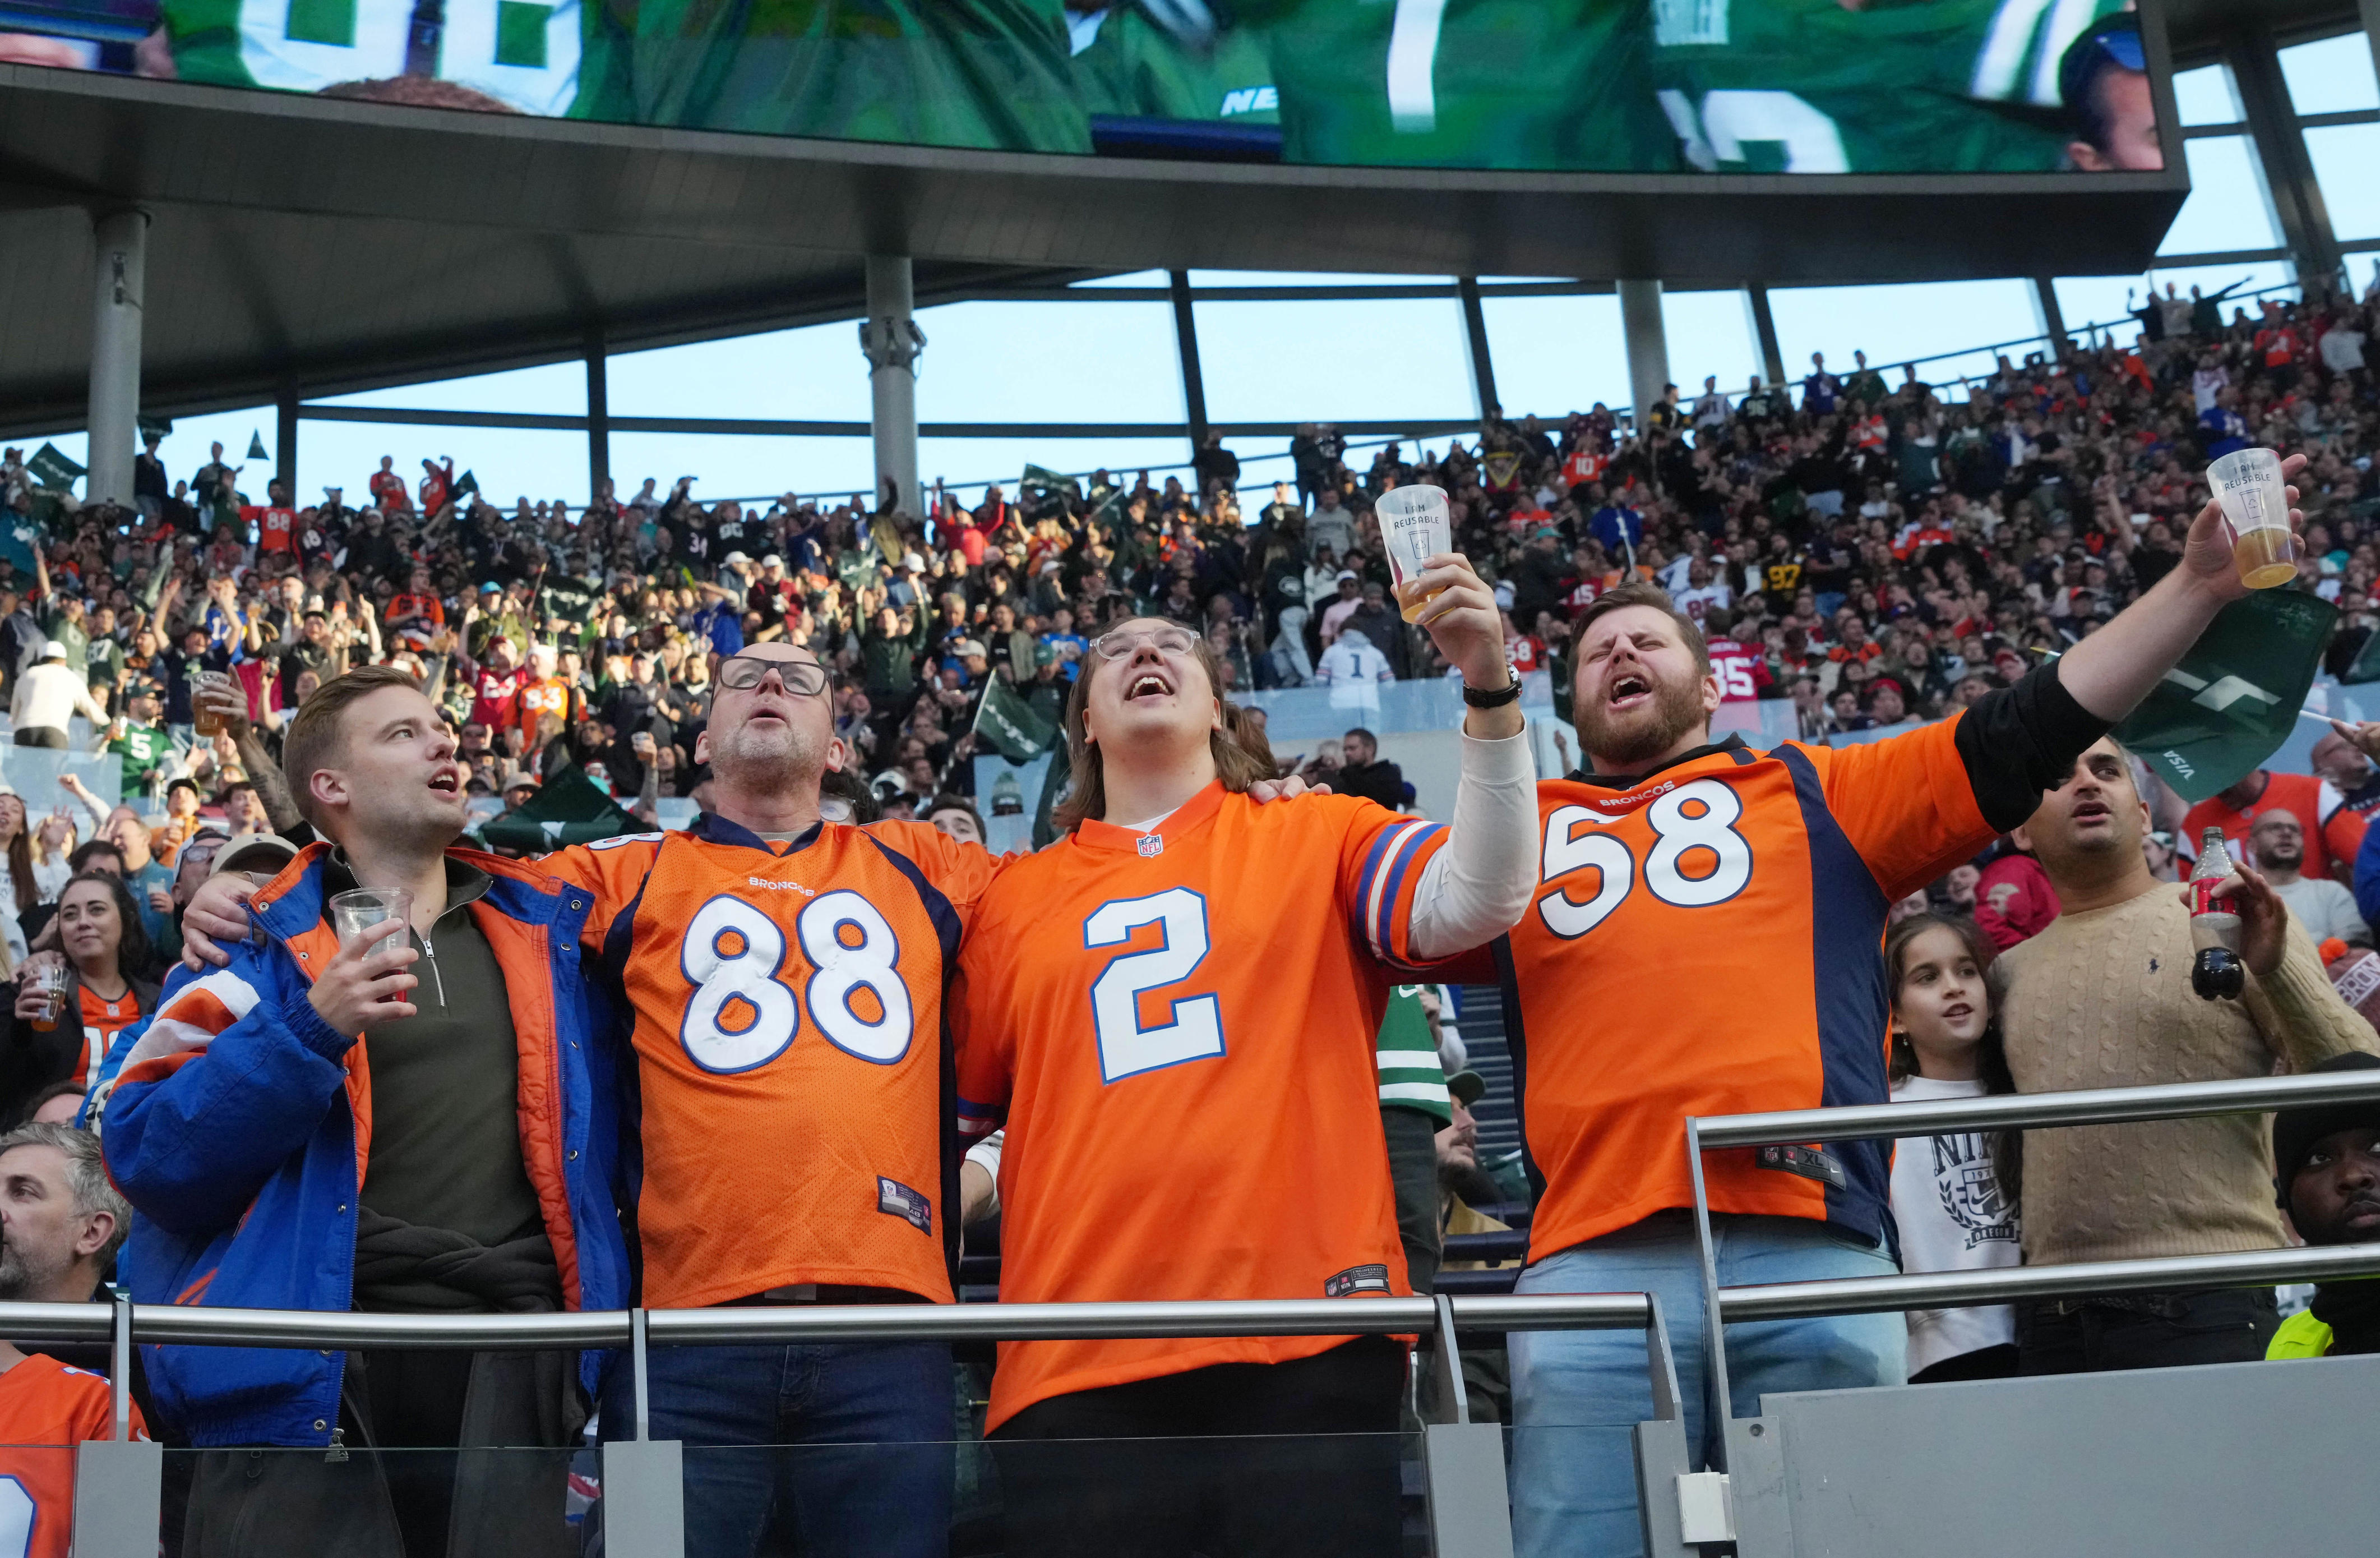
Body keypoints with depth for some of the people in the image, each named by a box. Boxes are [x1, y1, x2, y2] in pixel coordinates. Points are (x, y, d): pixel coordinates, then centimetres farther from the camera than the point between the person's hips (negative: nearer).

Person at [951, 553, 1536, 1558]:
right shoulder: (1015, 900, 17)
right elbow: (940, 1116, 22)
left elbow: (1478, 900, -6)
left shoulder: (1318, 839, 13)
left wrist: (1489, 689, -15)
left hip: (1307, 1346, -1)